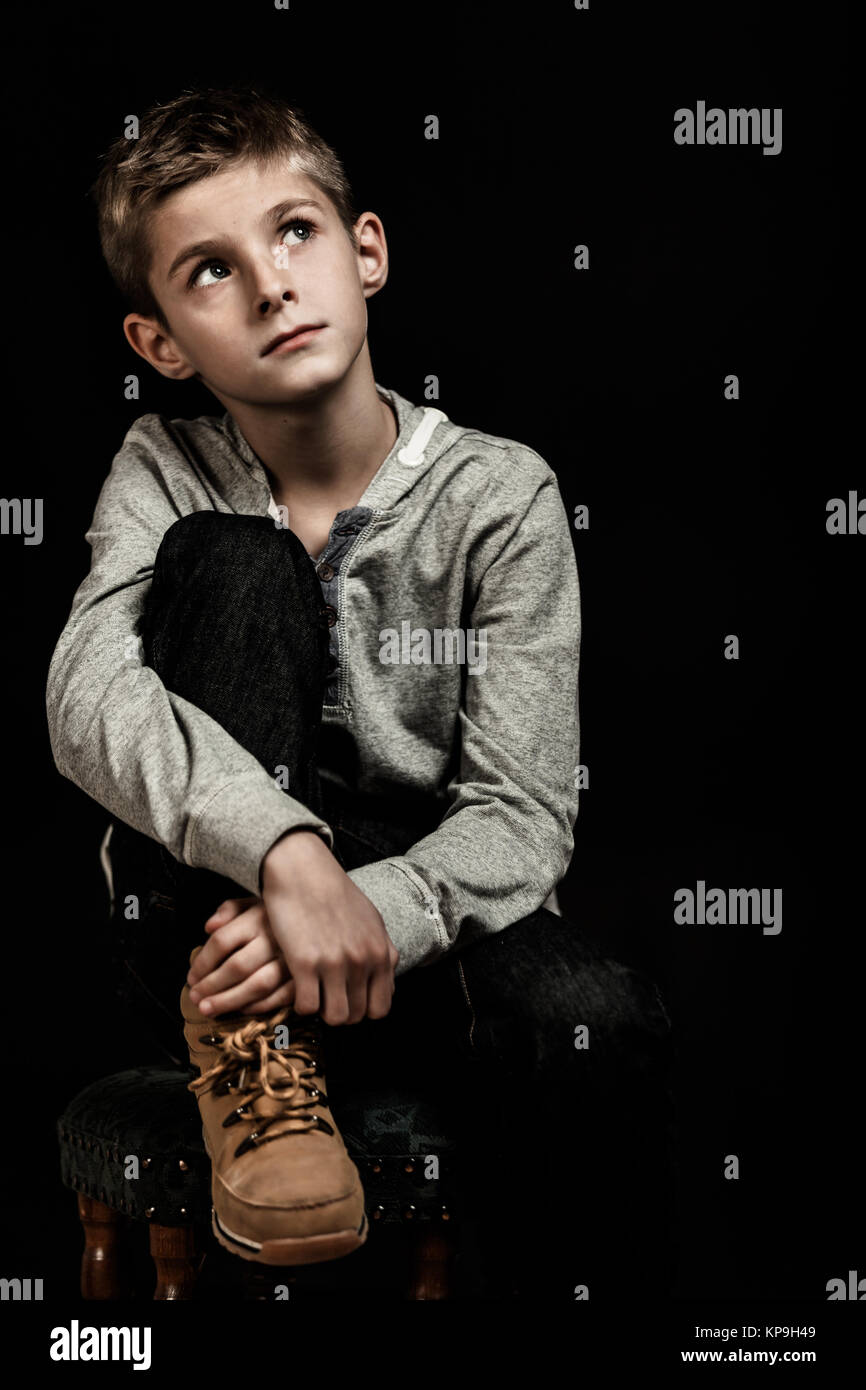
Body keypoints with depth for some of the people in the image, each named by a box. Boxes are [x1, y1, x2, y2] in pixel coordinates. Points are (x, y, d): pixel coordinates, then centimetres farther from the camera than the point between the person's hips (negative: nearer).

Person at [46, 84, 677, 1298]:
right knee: (232, 559, -21)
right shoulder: (167, 472, 0)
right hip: (215, 925, 1)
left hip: (419, 926, -1)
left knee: (596, 1017, -36)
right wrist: (284, 850, -35)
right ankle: (251, 1059, -19)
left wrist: (370, 912, -30)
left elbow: (520, 815, -10)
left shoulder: (499, 495, -5)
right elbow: (87, 698, -20)